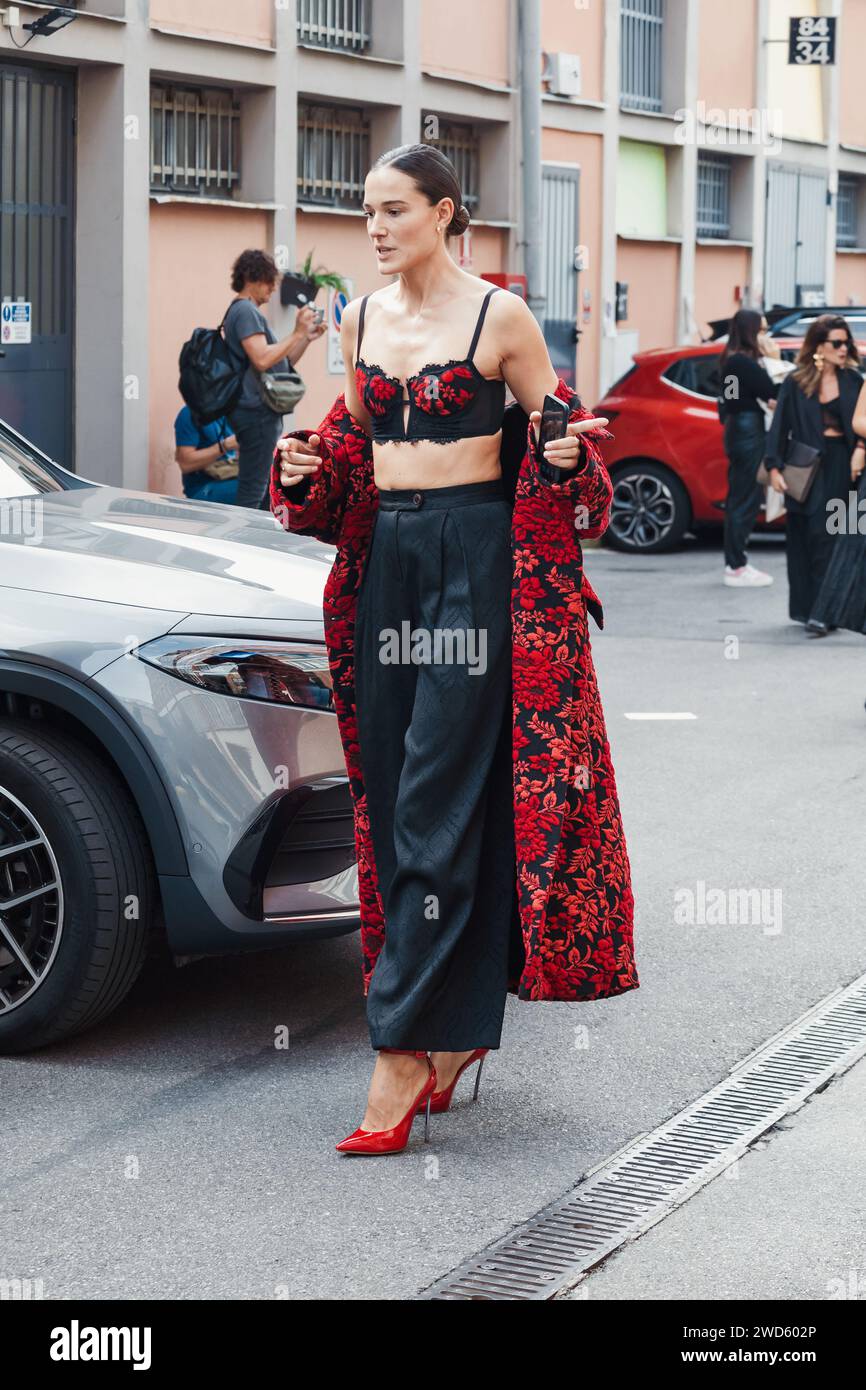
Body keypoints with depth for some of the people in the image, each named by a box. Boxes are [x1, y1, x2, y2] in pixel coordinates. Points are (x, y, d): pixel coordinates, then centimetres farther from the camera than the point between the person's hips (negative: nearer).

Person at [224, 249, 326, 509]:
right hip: (256, 411, -11)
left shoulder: (247, 311, 22)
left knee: (262, 488, 13)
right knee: (252, 490, -11)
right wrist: (297, 333, -17)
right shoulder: (246, 311, -11)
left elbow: (281, 364, 22)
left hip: (259, 412, 11)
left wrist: (307, 338, 10)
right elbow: (262, 360, -24)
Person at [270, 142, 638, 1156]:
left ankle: (402, 1055, -9)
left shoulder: (499, 317, -4)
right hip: (383, 562, 6)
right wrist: (304, 468, 2)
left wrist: (567, 455, -19)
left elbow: (553, 438, 3)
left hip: (478, 561, -6)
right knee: (393, 799, 7)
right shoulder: (361, 321, 12)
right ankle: (458, 1026, 20)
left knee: (438, 810, -9)